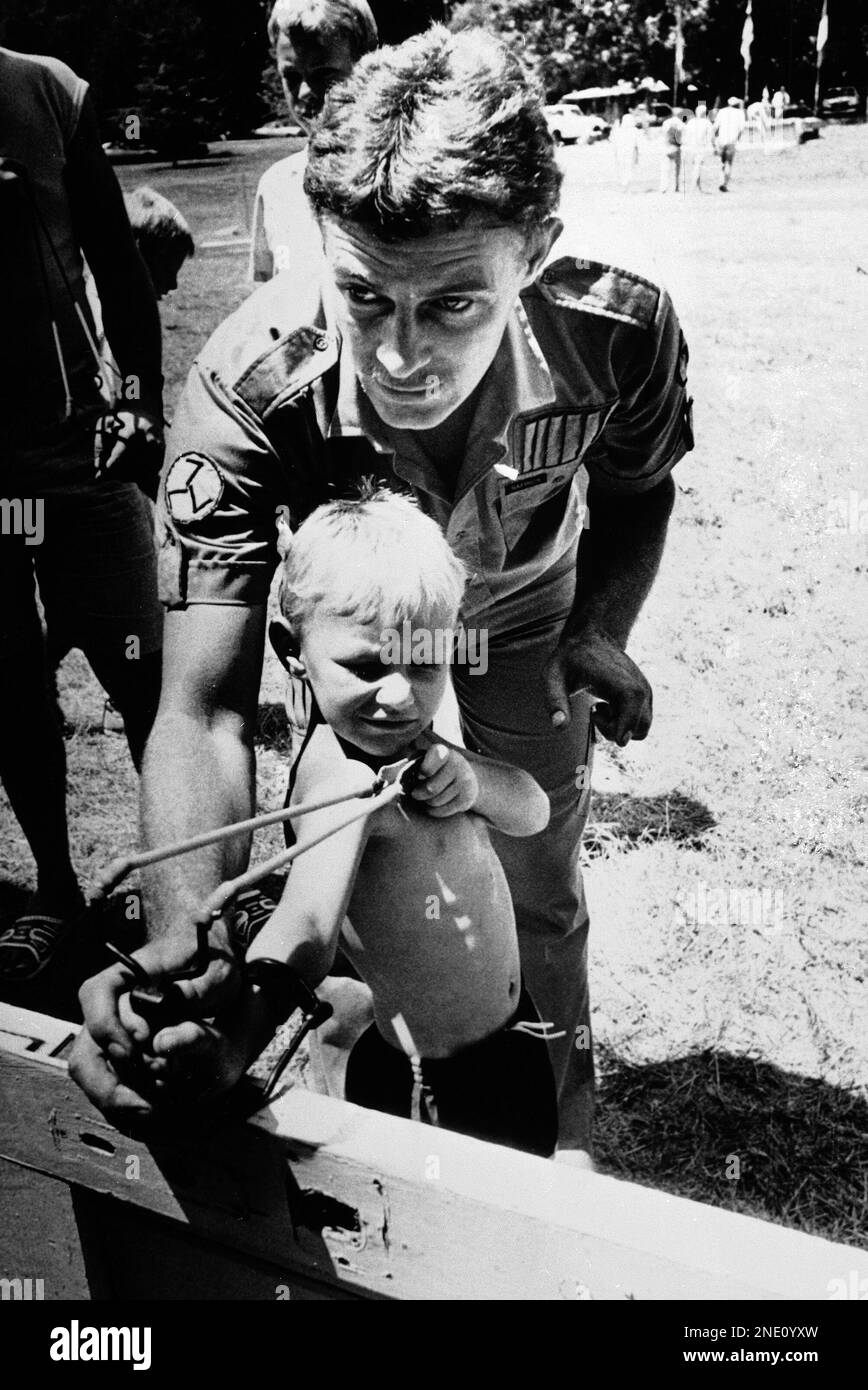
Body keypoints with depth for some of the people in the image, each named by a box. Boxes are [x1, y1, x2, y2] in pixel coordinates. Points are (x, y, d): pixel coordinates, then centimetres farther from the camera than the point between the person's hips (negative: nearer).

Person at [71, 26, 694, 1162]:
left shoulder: (620, 331, -35)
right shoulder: (249, 386, -40)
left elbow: (636, 489, -8)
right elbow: (203, 707, -43)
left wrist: (600, 635, -20)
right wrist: (185, 941, -58)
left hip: (524, 616, 1)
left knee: (539, 891, 9)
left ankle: (562, 1122, 41)